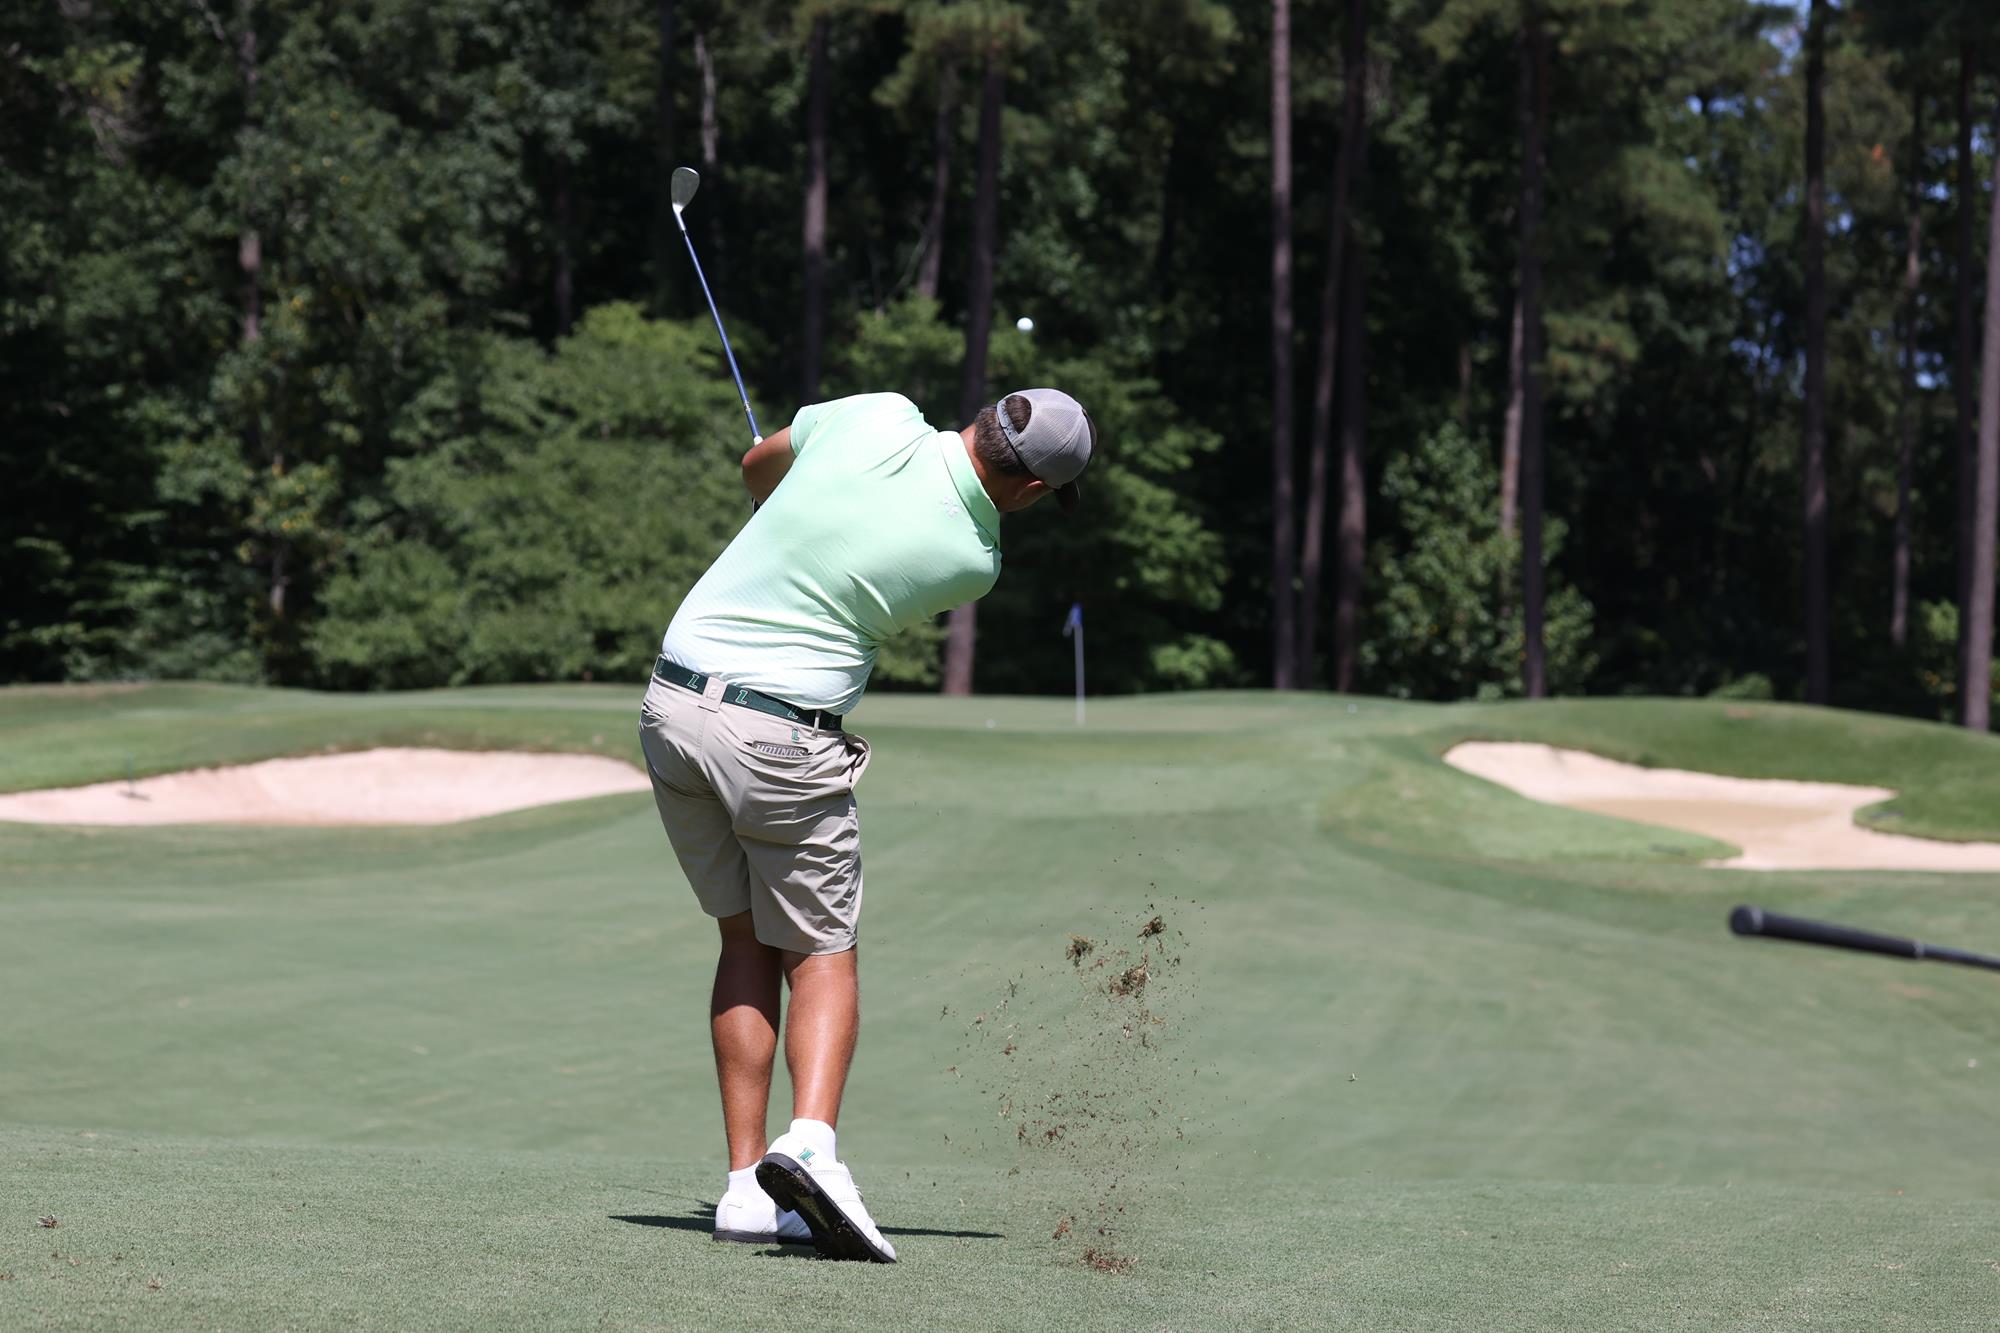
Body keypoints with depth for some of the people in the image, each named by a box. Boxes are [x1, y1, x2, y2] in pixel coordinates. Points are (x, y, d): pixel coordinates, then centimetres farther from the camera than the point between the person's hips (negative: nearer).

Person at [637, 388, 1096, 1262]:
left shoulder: (878, 417, -3)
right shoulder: (973, 561, -7)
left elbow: (759, 465, 17)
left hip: (674, 699, 5)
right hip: (783, 732, -4)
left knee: (746, 940, 15)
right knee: (821, 955, 9)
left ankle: (747, 1183, 9)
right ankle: (810, 1143, -17)